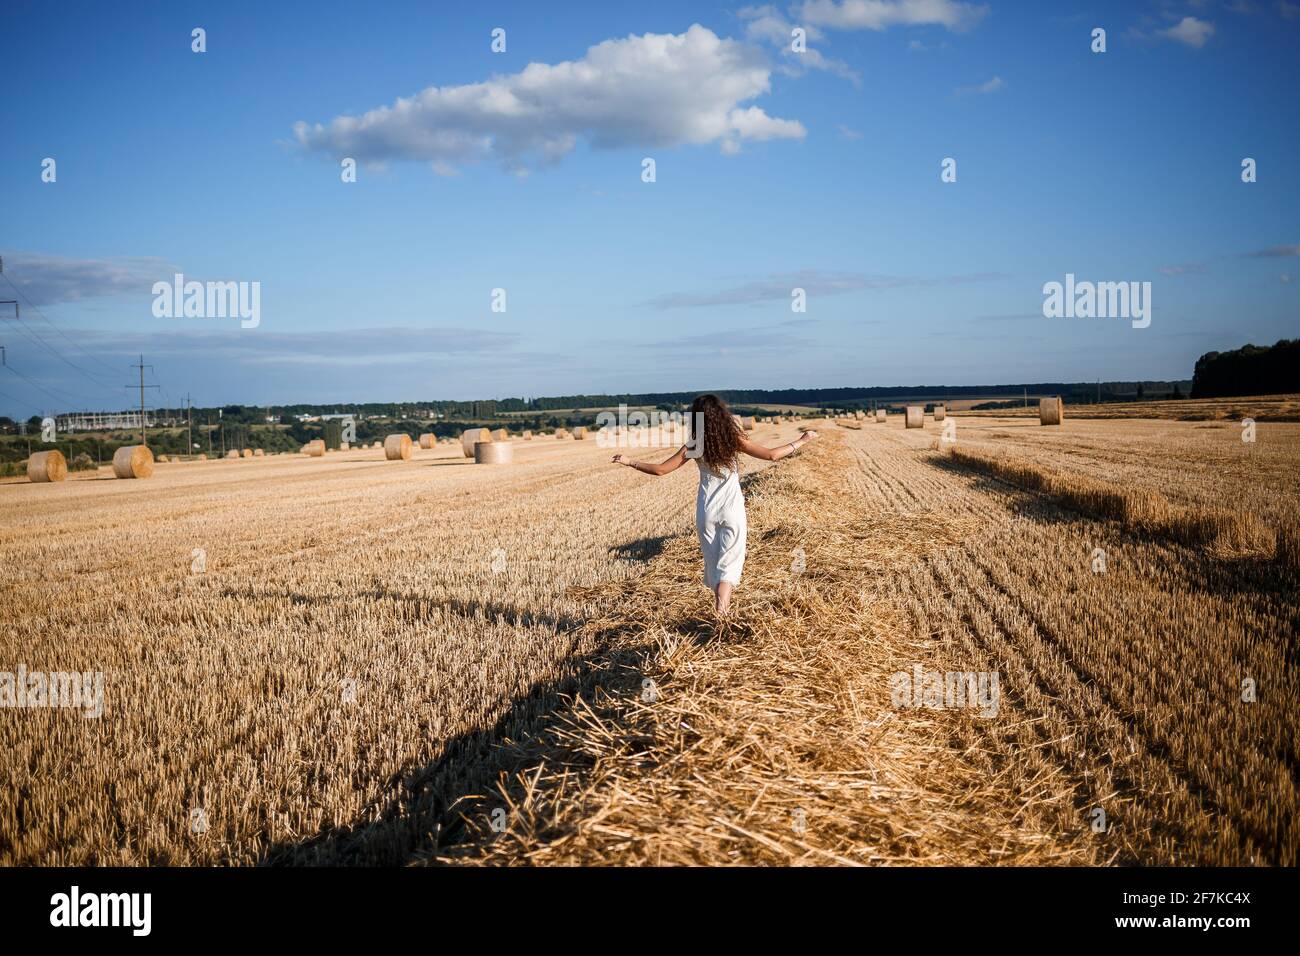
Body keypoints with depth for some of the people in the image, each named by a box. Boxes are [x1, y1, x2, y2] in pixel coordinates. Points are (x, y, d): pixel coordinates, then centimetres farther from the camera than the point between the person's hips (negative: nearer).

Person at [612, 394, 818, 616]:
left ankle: (721, 608, 23)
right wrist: (801, 441, 3)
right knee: (729, 564, -2)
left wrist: (629, 462, 7)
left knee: (713, 562, 16)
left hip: (706, 511, 1)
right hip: (732, 510, -1)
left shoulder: (694, 446, -5)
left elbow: (660, 470, -5)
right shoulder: (734, 440, -6)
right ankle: (721, 612, -21)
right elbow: (771, 455, -8)